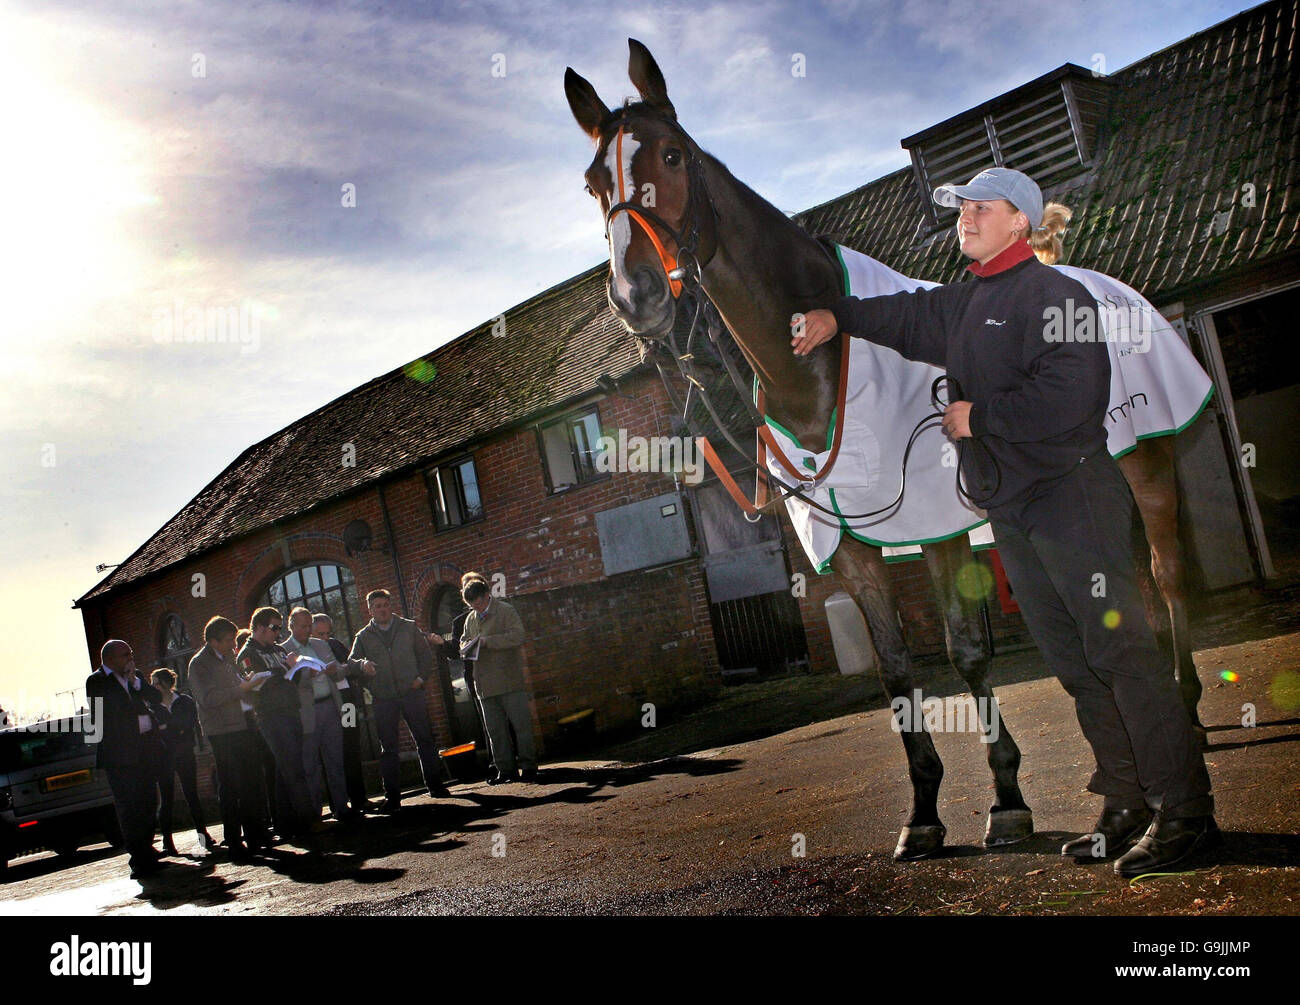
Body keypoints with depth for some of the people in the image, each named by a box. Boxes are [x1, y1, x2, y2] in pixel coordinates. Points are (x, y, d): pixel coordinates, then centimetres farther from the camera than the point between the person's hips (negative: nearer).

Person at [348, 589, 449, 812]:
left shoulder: (409, 627, 10)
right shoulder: (363, 637, 9)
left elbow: (425, 653, 11)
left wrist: (421, 677, -2)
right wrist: (363, 664, -21)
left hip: (412, 693, 0)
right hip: (383, 699, 0)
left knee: (425, 739, 3)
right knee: (388, 747, 1)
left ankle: (435, 784, 16)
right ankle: (392, 796, 6)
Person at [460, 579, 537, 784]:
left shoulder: (506, 611, -2)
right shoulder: (470, 619, 17)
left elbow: (517, 636, -15)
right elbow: (463, 642, 29)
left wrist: (487, 641, -17)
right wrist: (467, 646, 4)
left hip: (510, 682, -6)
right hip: (486, 686, 6)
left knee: (521, 724, -4)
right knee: (495, 730, 7)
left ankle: (528, 767, 1)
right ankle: (505, 769, 12)